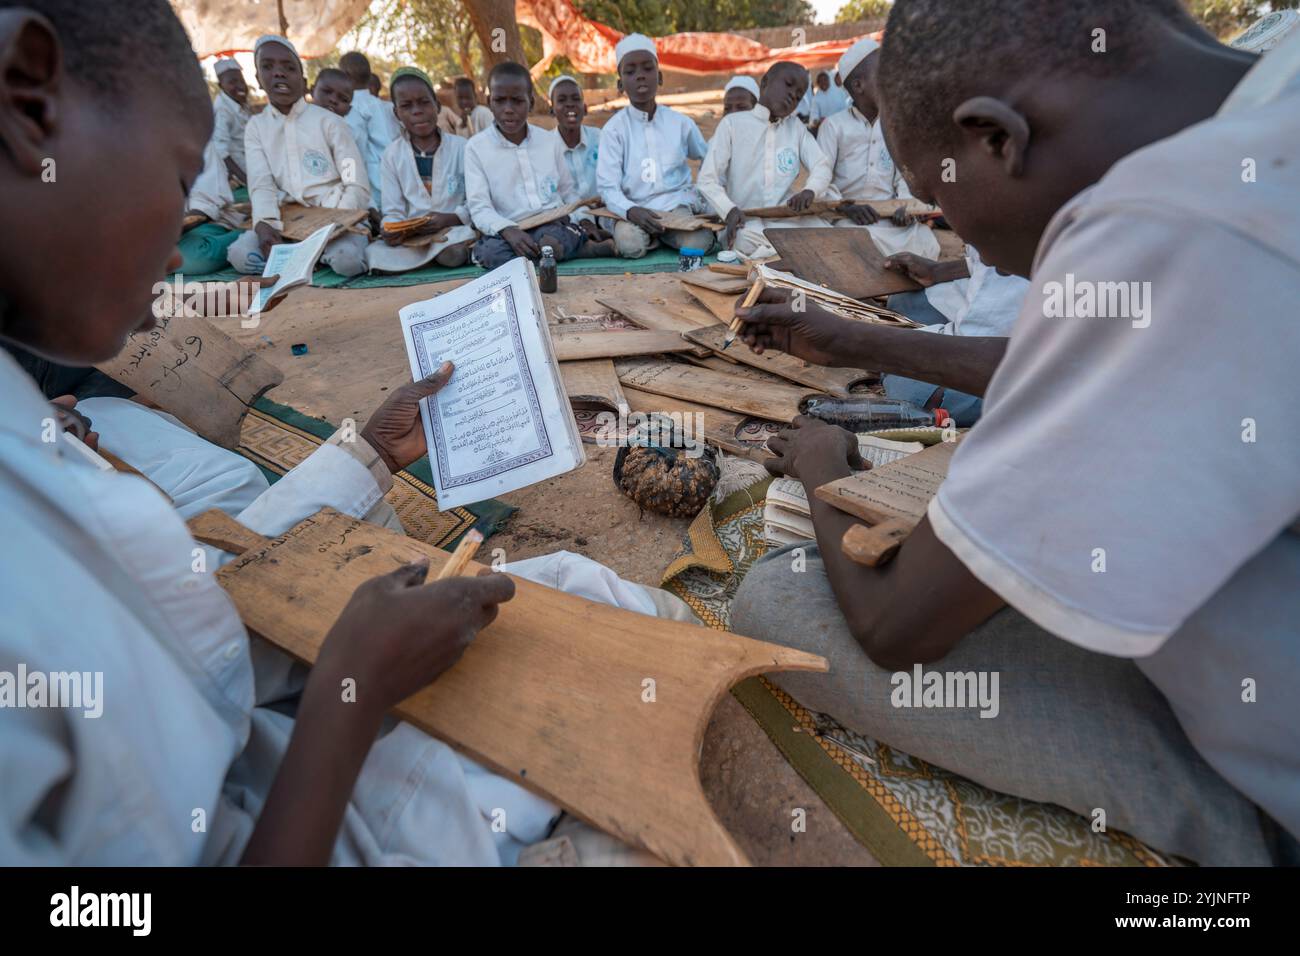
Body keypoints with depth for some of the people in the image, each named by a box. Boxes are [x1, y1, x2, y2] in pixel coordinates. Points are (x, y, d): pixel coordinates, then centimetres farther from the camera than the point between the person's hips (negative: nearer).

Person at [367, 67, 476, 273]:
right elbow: (393, 211, 4)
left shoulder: (461, 148, 5)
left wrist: (449, 218, -18)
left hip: (454, 227, -2)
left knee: (454, 253, -39)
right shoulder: (392, 154, 9)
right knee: (371, 256, -27)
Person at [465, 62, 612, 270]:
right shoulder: (476, 147, 2)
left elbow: (568, 190, 22)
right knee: (491, 252, -37)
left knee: (550, 242, -38)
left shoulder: (550, 140, 12)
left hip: (555, 224, 0)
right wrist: (508, 230, -26)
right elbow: (479, 208, -6)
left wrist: (584, 219, 3)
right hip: (511, 231, 0)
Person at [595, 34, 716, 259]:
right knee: (630, 244, -34)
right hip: (635, 209, -1)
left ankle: (662, 232, 1)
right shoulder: (614, 128, -1)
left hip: (678, 204, 1)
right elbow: (608, 187, -9)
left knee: (698, 244, -29)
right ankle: (654, 234, -1)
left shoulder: (681, 123, 6)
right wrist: (631, 211, -29)